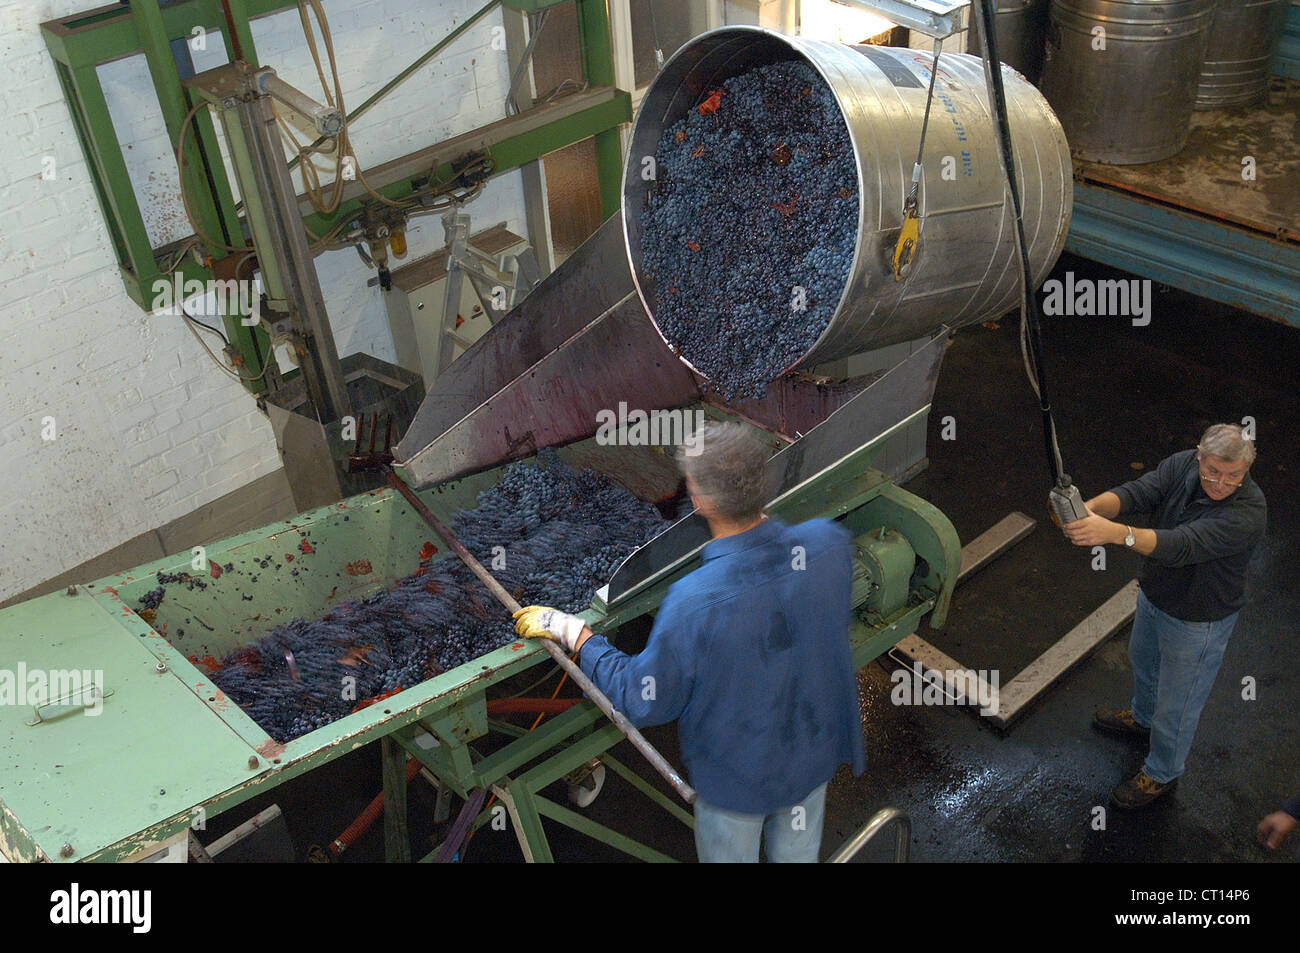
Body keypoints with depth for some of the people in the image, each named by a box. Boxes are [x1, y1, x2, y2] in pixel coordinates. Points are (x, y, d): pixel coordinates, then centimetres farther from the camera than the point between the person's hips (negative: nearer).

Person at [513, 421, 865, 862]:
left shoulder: (694, 604, -38)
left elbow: (644, 702, -22)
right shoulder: (830, 544, -25)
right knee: (797, 856, 30)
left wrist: (574, 634, -11)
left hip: (735, 779, -4)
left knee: (728, 857, 26)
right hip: (813, 758, 4)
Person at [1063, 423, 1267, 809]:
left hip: (1197, 621, -6)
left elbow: (1184, 545, -47)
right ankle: (1143, 718, 64)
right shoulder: (1183, 465, -19)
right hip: (1153, 594, 6)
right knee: (1143, 661, 33)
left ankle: (1162, 774, 41)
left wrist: (1115, 533, -62)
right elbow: (1137, 492, -32)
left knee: (1177, 704, 14)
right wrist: (1090, 508, -55)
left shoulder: (1248, 512, -36)